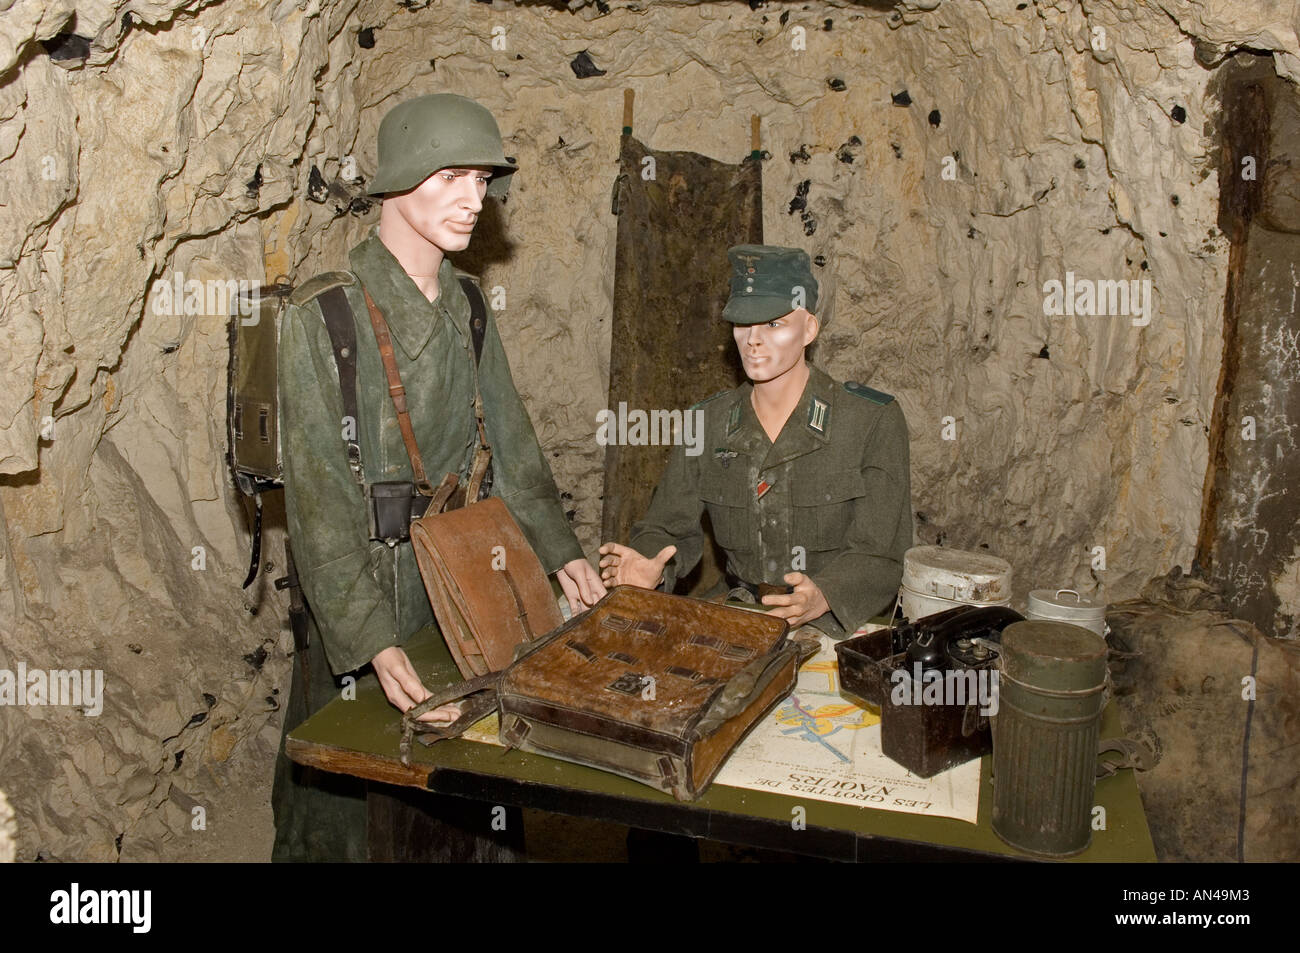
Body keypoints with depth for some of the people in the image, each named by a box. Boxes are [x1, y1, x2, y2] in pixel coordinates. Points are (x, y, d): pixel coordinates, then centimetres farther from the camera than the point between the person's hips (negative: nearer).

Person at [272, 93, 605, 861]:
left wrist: (559, 550, 2)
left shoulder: (468, 312, 6)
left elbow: (510, 442, 12)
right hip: (362, 598, -5)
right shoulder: (326, 315, -15)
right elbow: (318, 497, -19)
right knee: (335, 806, 8)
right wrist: (374, 640, -27)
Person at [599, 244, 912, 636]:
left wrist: (822, 596, -29)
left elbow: (881, 555, -9)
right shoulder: (708, 424, 8)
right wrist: (650, 569, -15)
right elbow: (669, 527, 9)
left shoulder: (874, 421, -5)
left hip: (843, 627, -3)